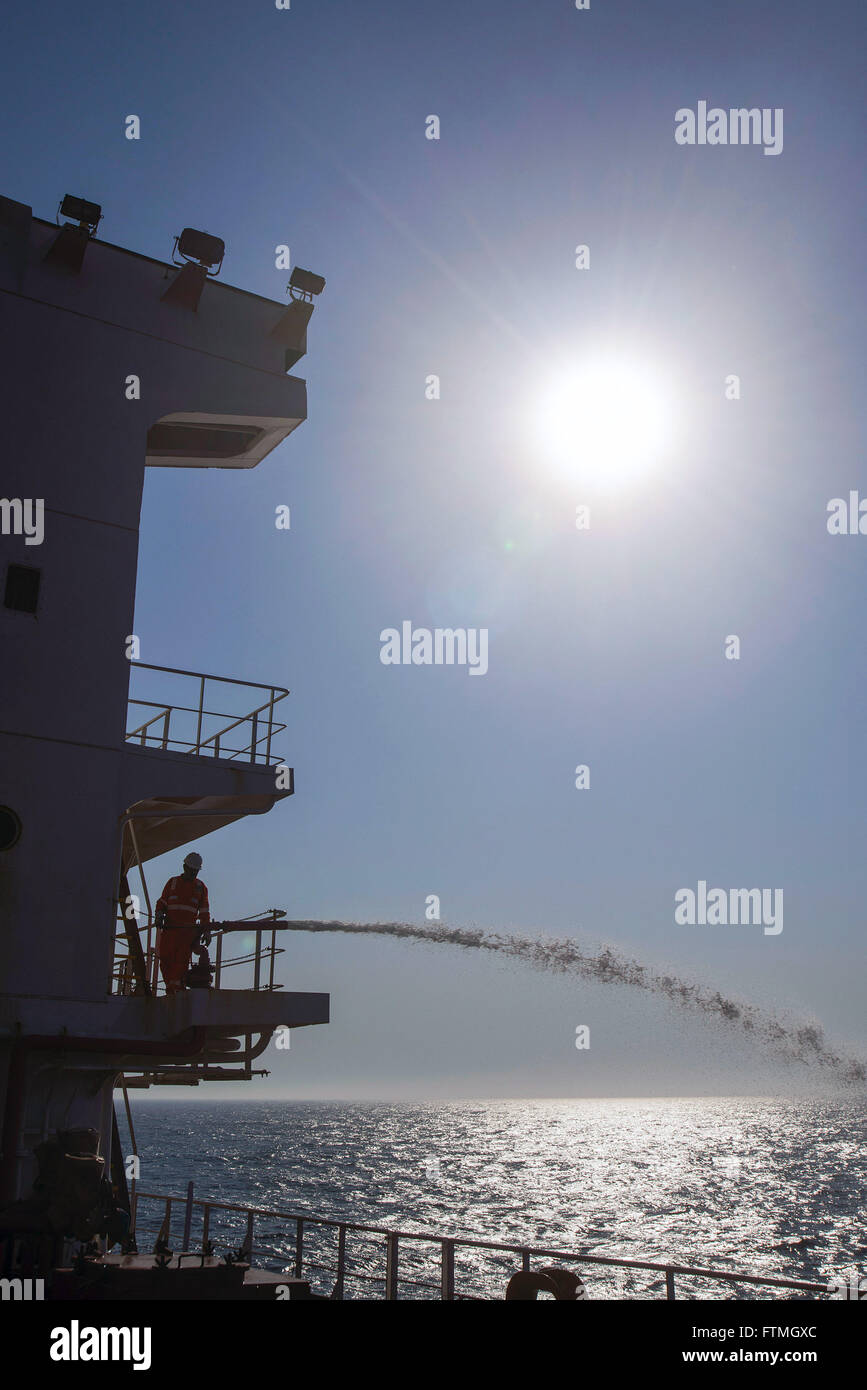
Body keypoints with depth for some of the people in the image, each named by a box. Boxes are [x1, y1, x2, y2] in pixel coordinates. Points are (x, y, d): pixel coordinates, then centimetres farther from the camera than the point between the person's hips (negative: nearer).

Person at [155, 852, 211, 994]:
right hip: (169, 928, 1)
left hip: (189, 930, -1)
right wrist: (159, 915, -3)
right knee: (165, 958, -6)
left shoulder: (201, 887, 15)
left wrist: (206, 931, 8)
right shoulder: (173, 882, 16)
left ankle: (175, 986, -17)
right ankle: (170, 987, 0)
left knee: (182, 959, -13)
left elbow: (204, 911, 15)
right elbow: (162, 902, 17)